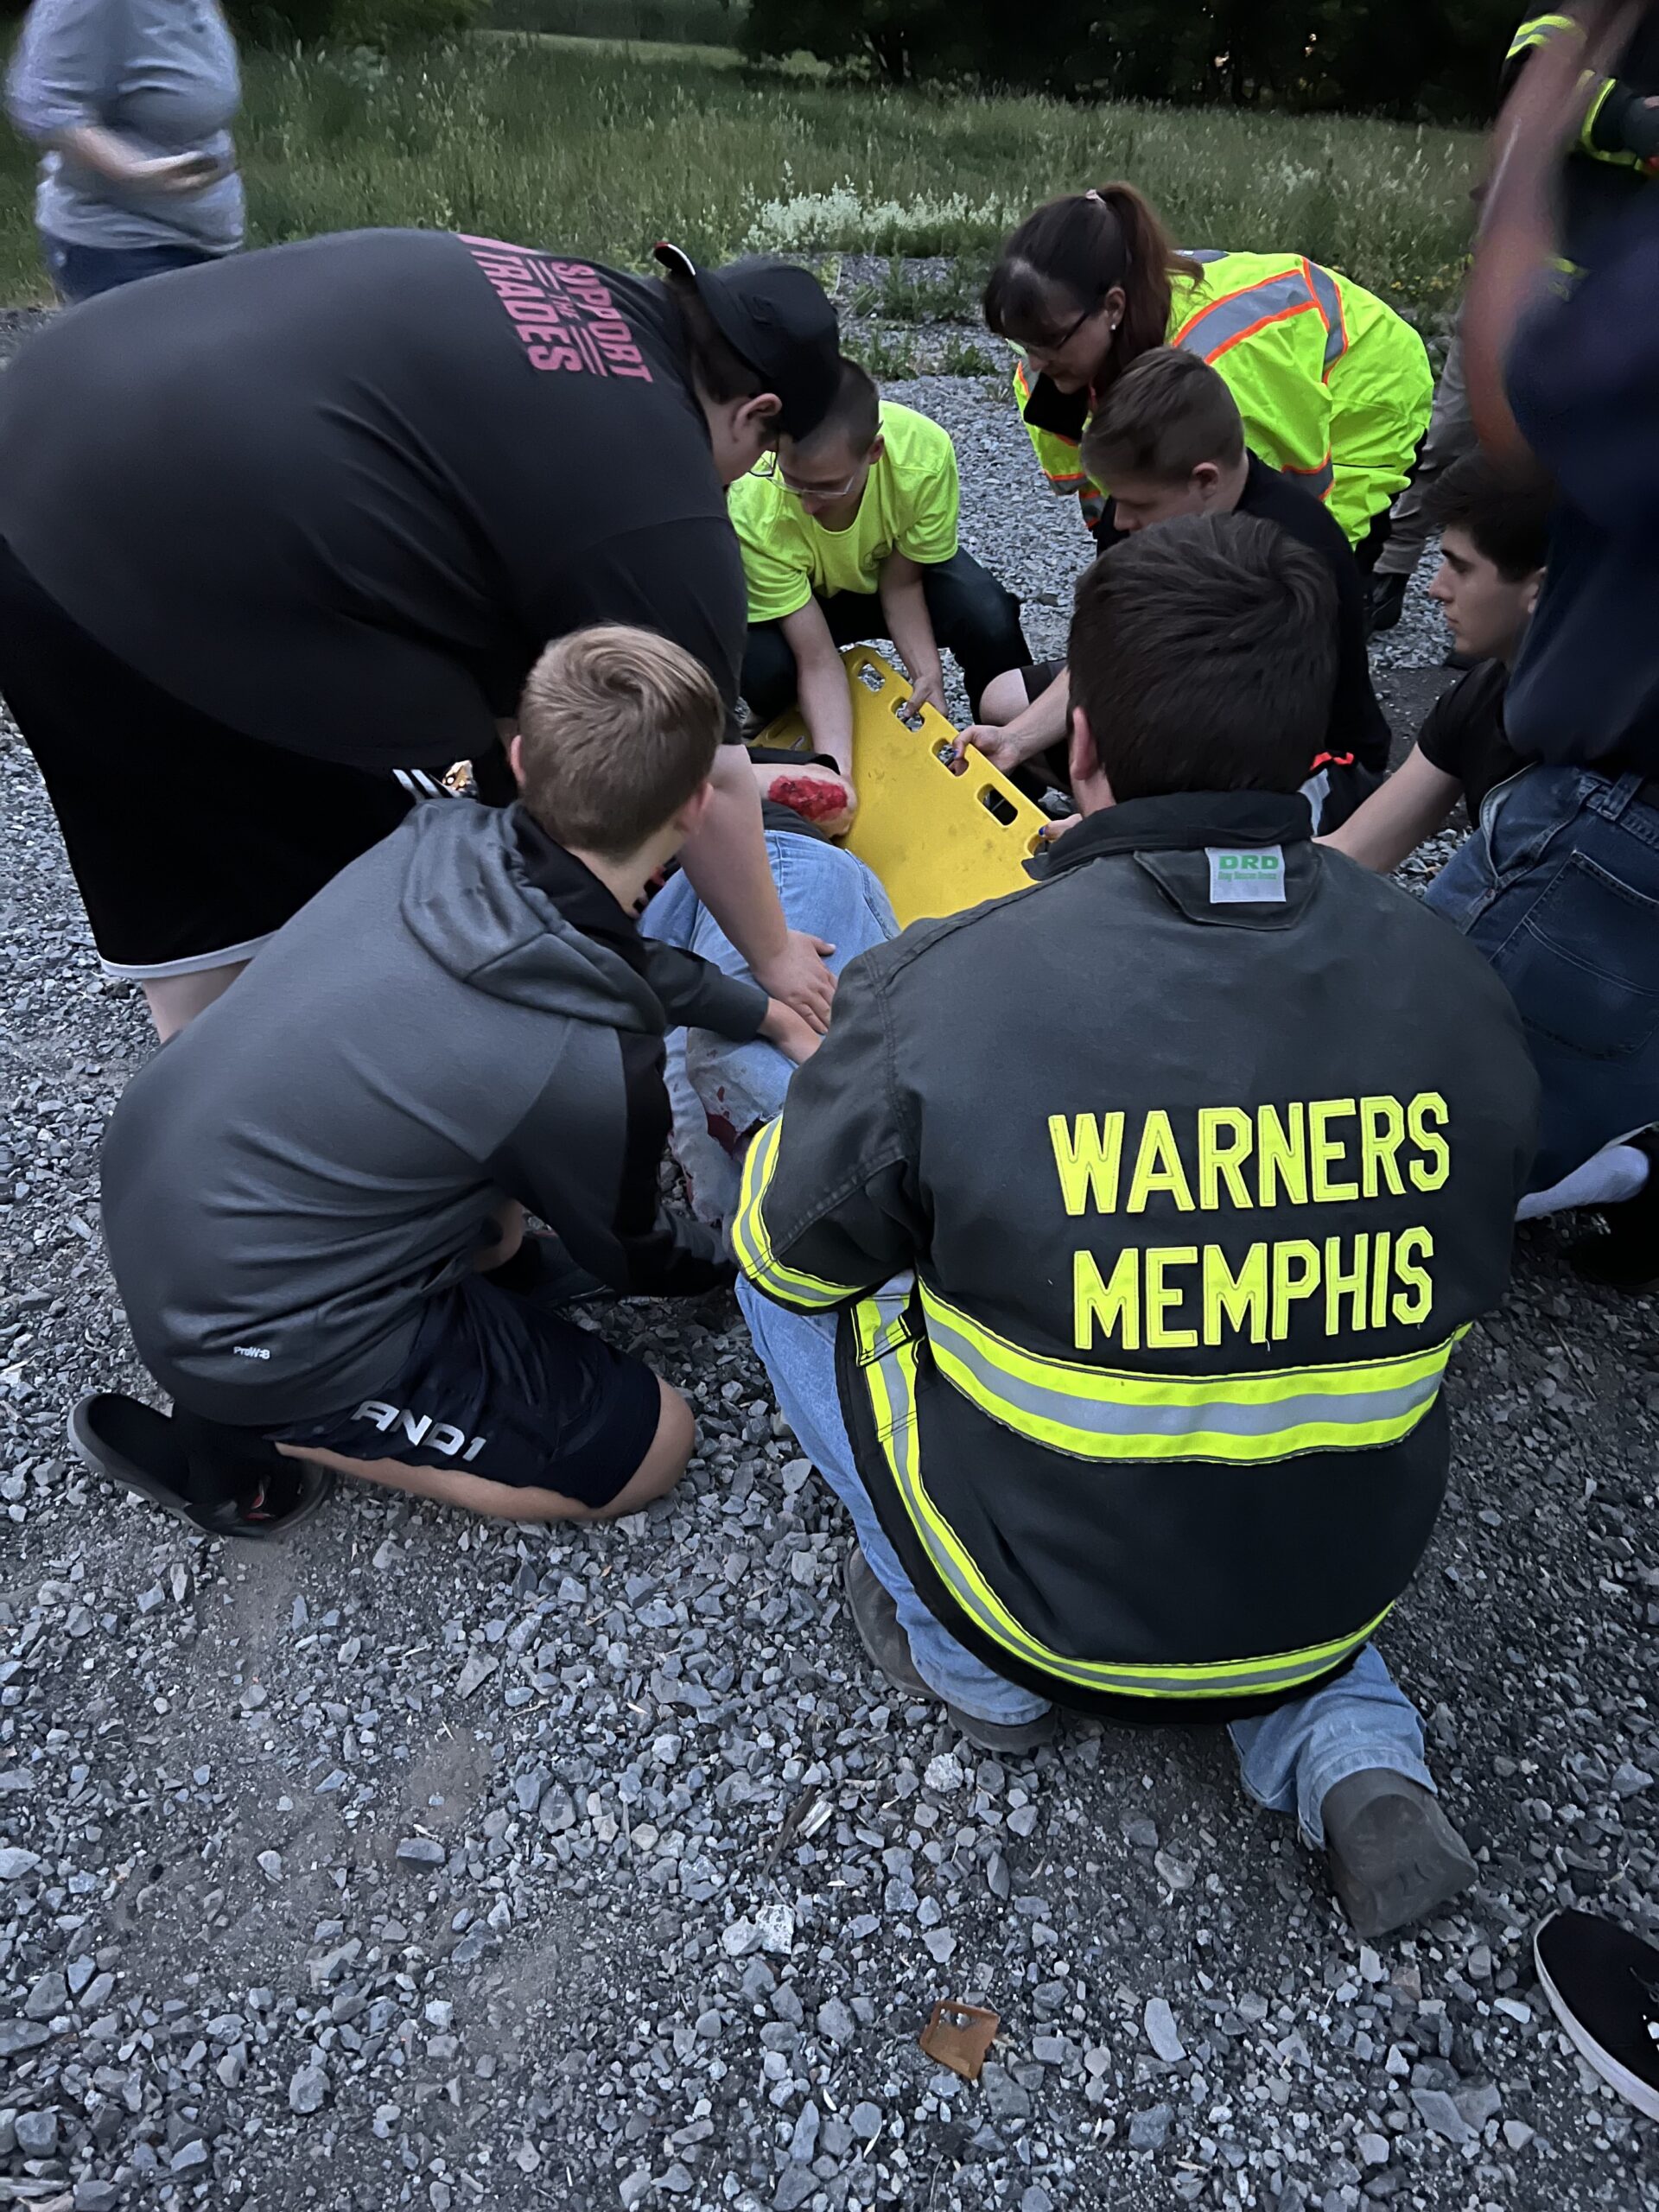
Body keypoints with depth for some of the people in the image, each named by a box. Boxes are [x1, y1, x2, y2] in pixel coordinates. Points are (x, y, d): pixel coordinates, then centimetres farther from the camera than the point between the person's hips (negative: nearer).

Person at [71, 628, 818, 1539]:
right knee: (648, 1445, 4)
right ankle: (240, 1434, 4)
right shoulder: (592, 1069, -29)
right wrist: (731, 1258, 15)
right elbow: (629, 1254, -6)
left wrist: (768, 1012, 19)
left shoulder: (439, 836, -11)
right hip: (250, 1335, -7)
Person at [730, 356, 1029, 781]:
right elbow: (817, 660, -35)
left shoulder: (925, 452, -34)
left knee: (989, 619, -29)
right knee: (762, 666, -35)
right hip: (802, 593, -1)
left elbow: (900, 583, -19)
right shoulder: (754, 511, -37)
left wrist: (928, 673, -33)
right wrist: (835, 771, -45)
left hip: (887, 566, 2)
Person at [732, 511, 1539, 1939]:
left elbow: (790, 1244, -9)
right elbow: (1449, 1294, 4)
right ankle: (1352, 1754, 16)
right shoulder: (1460, 991, -11)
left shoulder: (939, 990, -26)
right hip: (1350, 1593, 4)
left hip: (1054, 1603, -3)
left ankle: (977, 1670, 18)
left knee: (789, 1275, 11)